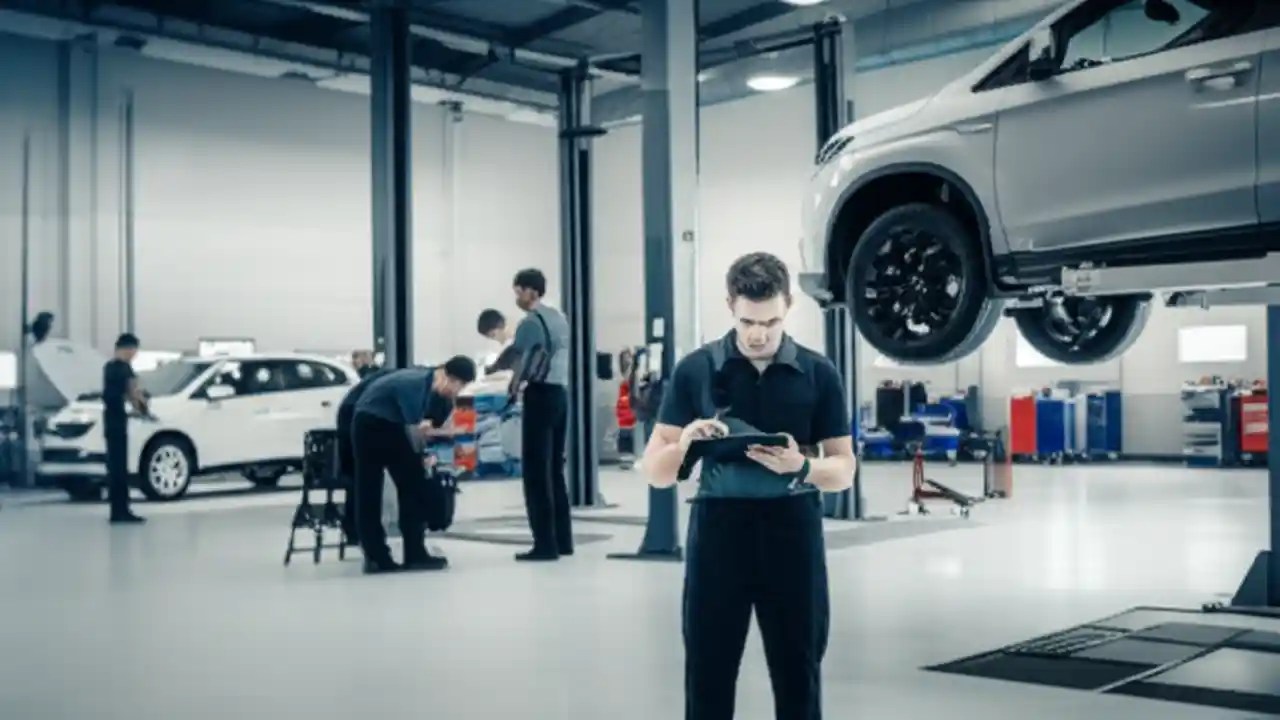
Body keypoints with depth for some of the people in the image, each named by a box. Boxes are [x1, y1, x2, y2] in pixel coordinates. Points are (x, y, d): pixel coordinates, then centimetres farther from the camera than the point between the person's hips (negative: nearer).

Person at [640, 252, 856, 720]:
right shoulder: (696, 370, 0)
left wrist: (801, 467, -18)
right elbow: (655, 471, 0)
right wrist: (684, 442, -23)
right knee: (708, 675, 5)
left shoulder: (818, 374, 1)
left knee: (798, 676, 8)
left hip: (792, 532, 1)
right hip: (718, 529, 0)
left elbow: (843, 470, 4)